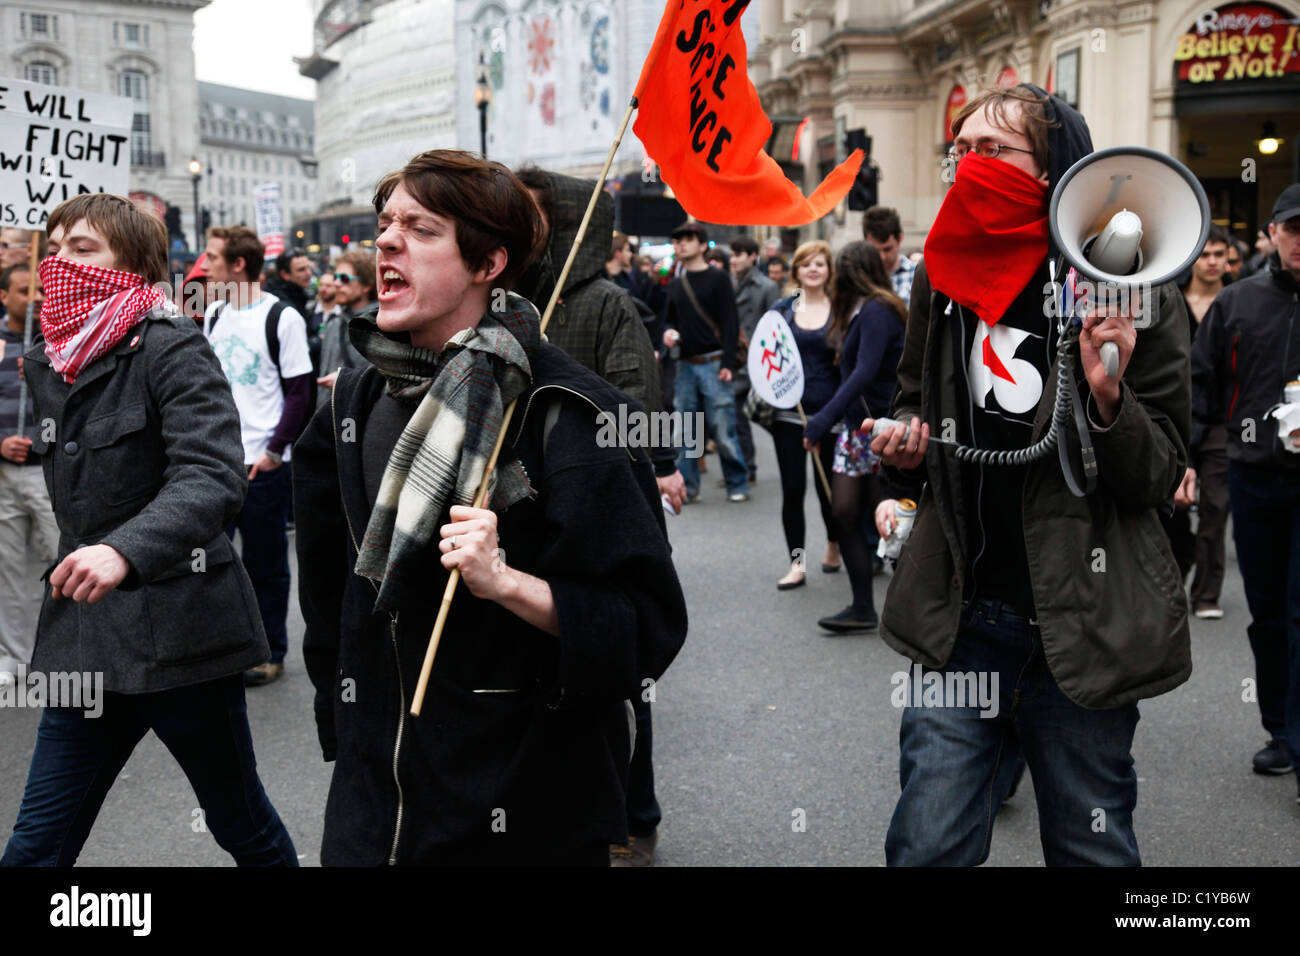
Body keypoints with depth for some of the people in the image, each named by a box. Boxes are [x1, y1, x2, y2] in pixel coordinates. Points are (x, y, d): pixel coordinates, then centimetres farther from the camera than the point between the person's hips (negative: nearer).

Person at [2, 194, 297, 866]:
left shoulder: (171, 348, -13)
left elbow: (213, 476, -27)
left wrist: (125, 551, -41)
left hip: (179, 632, -6)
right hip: (86, 641, 7)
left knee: (241, 825, 12)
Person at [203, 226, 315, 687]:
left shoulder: (282, 318, -8)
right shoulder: (214, 313, 11)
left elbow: (300, 394, -8)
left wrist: (275, 451, -14)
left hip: (262, 464, -5)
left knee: (265, 565, 5)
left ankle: (271, 653, 19)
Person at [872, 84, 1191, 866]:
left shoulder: (1131, 296, -9)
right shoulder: (944, 277, 4)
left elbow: (1161, 478, -7)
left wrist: (1109, 398, -27)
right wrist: (907, 437, -2)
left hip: (1081, 623, -3)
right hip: (959, 616, 3)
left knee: (1092, 846, 14)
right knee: (928, 846, 5)